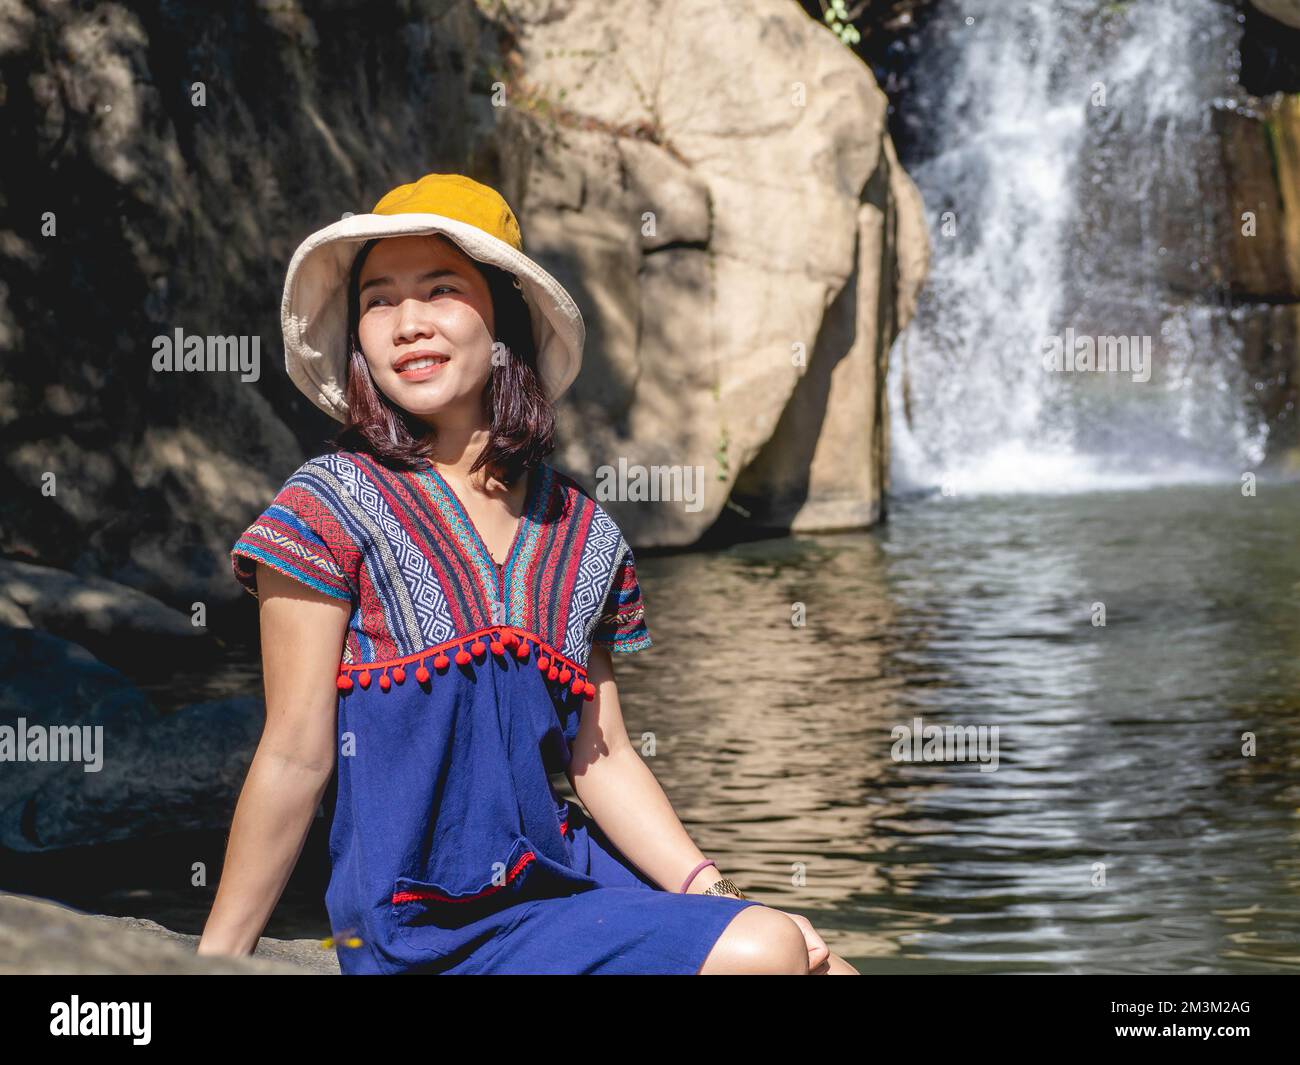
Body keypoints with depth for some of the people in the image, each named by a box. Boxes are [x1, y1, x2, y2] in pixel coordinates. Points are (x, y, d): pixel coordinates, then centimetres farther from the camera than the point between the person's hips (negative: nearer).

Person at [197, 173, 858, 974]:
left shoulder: (582, 532, 9)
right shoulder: (330, 507, -6)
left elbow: (602, 759, 10)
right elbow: (296, 760, -5)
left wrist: (715, 894, -2)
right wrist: (218, 957, -5)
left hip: (563, 874, 6)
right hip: (432, 929, -5)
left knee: (824, 963, -7)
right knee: (764, 954, -19)